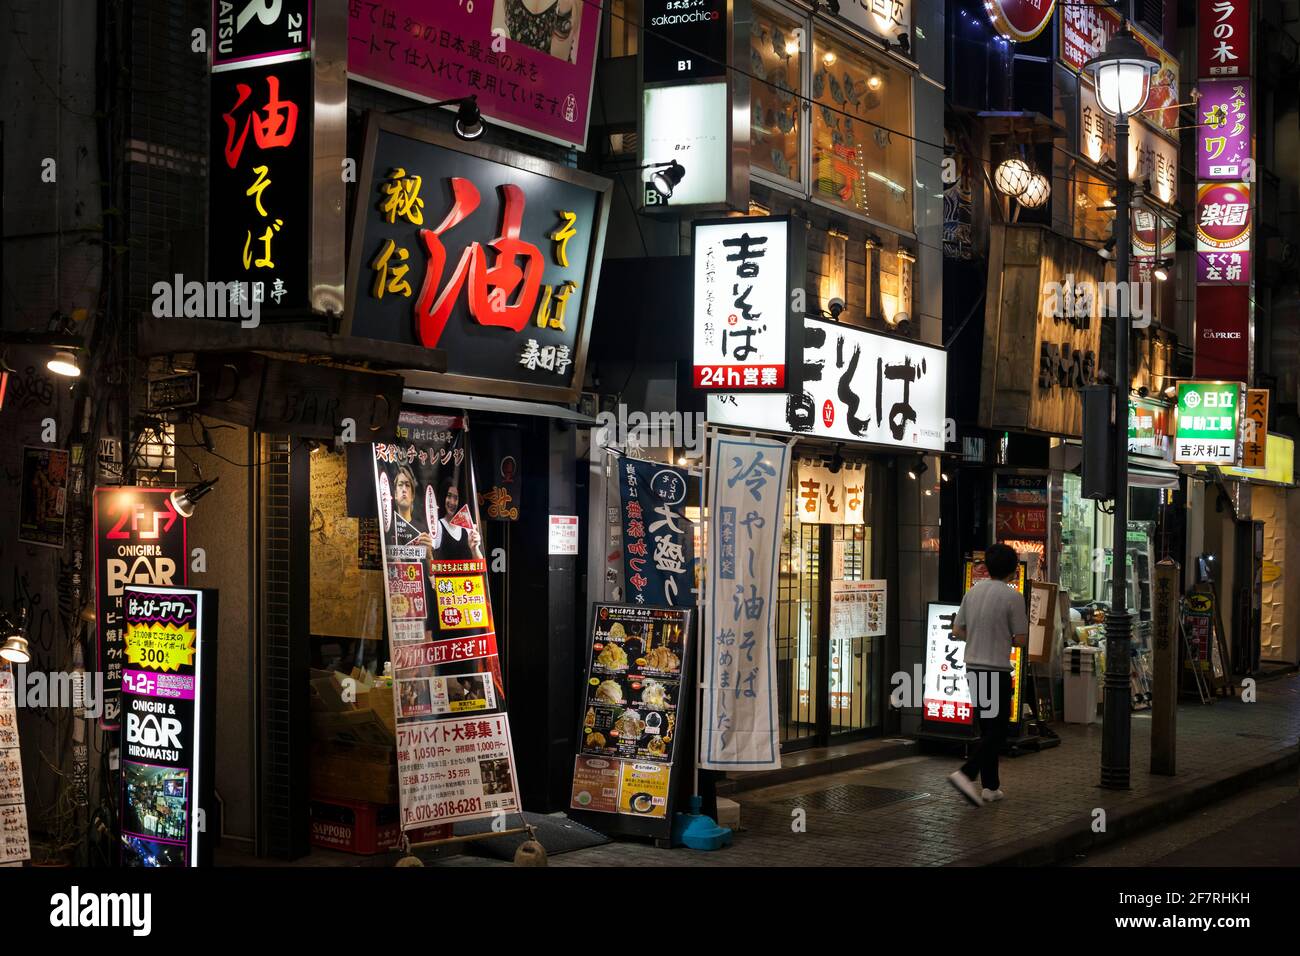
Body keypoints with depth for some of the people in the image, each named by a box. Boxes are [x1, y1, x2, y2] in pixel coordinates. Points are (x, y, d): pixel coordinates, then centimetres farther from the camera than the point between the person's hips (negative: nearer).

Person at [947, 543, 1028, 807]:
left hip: (973, 667, 7)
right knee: (997, 729, -2)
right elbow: (1022, 639, -10)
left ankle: (990, 786, 16)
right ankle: (966, 774, -18)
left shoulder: (972, 592, 6)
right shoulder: (1013, 597, -12)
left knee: (987, 728, 14)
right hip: (997, 670, -7)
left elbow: (957, 631, 10)